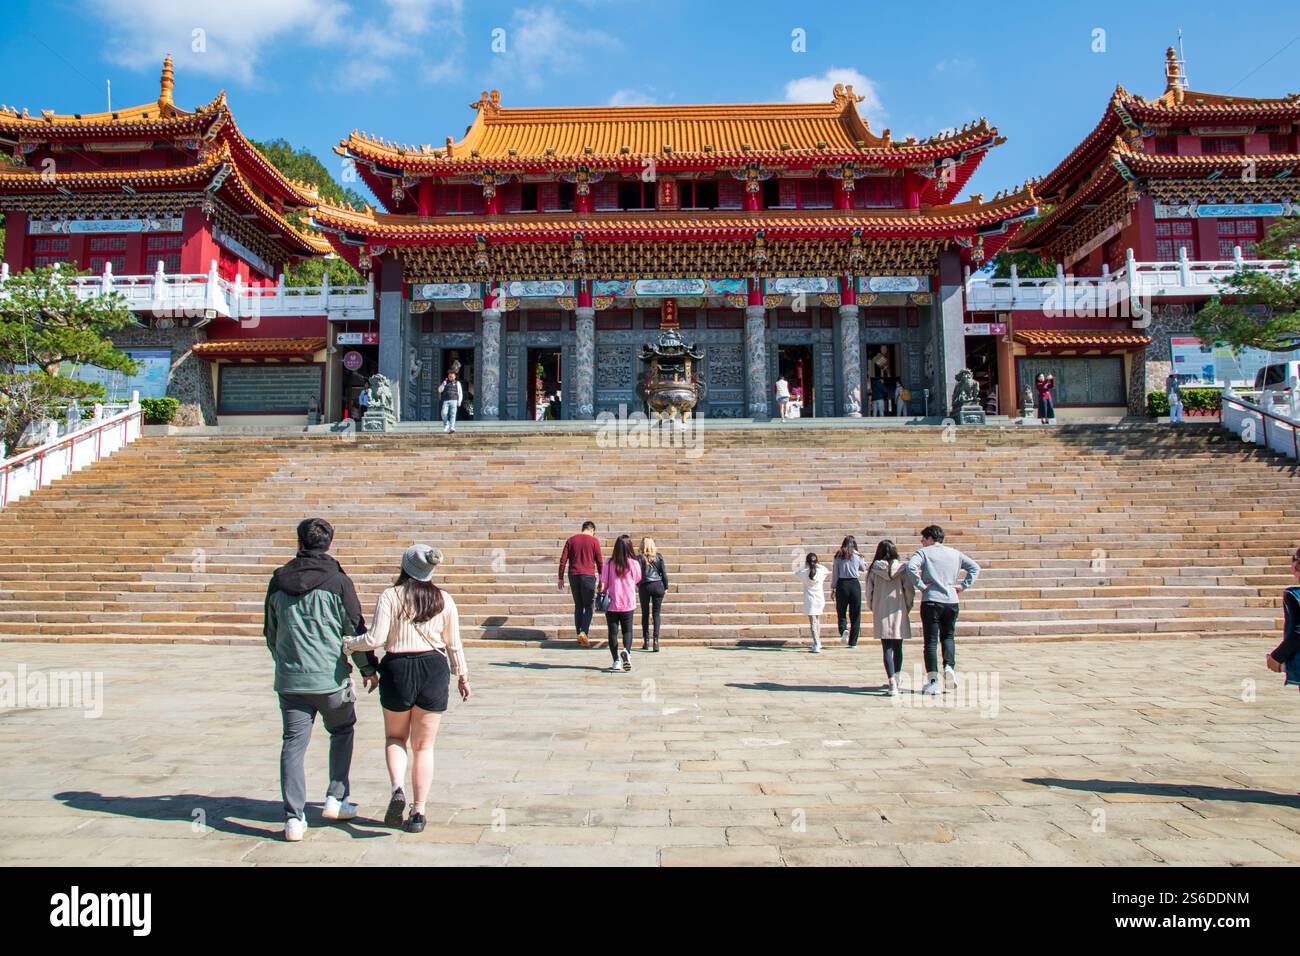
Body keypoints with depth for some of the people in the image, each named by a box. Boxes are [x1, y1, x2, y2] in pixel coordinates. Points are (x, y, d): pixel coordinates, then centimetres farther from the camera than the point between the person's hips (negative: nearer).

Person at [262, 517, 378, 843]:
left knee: (293, 744, 7)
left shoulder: (278, 581, 5)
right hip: (331, 677, -3)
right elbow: (356, 629, -5)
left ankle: (294, 818, 4)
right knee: (342, 731, 19)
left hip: (289, 679, 3)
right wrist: (368, 668, 8)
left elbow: (270, 633, 15)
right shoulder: (337, 581, -8)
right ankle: (335, 800, 18)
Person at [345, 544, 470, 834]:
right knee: (424, 746, 12)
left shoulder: (390, 597, -6)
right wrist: (462, 675, 17)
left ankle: (397, 789, -3)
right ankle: (418, 812, 13)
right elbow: (454, 644, 6)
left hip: (397, 669, -2)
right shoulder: (444, 600, 3)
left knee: (395, 737, 20)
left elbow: (376, 638, -11)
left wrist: (349, 644, 7)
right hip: (434, 669, 2)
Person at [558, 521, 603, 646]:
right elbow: (599, 561, -1)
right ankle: (584, 632, -13)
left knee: (578, 606, 13)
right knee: (589, 606, 4)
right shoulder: (594, 541, 0)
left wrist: (561, 578, 8)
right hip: (588, 576, -3)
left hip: (573, 576, 3)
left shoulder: (571, 540, 9)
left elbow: (563, 560, 5)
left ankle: (579, 635, 13)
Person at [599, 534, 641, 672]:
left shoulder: (609, 563, -8)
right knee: (627, 630, 12)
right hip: (628, 604, 0)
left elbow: (603, 583, -3)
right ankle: (626, 651, -15)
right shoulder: (634, 564, -7)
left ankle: (616, 660, 6)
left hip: (612, 603, 0)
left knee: (613, 632, 8)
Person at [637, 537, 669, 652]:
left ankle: (646, 641, 12)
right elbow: (664, 572, 3)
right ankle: (656, 640, -8)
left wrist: (637, 586, 11)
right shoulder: (659, 556, 1)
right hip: (658, 585, 1)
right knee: (656, 614, 3)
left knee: (645, 614, 10)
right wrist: (666, 587, 11)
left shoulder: (640, 558, -3)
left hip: (645, 586, -1)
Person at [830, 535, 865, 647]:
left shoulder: (838, 556, 1)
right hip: (855, 584, 0)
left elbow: (834, 573, 1)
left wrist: (833, 588, 8)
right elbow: (863, 568, 18)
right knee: (855, 614, 8)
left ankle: (843, 630, -19)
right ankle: (853, 642, 7)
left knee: (841, 612, 11)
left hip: (842, 585, 0)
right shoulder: (857, 556, 0)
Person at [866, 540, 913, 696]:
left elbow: (869, 592, 1)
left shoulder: (874, 569, 0)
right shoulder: (902, 568, -1)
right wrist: (907, 608, 8)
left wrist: (873, 609, 17)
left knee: (887, 648, -3)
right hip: (899, 612, 1)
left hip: (881, 614, -1)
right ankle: (896, 680, 27)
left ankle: (892, 683, -17)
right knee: (898, 647, 16)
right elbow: (909, 590, -6)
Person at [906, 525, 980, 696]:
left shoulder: (923, 552, -1)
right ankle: (949, 666, -4)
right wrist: (964, 585, 9)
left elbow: (911, 567, -19)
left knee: (931, 641, 0)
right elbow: (975, 567, 14)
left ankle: (933, 681, -5)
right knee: (948, 636, 20)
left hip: (931, 600, -4)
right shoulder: (955, 553, 13)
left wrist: (920, 585, -11)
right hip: (951, 600, 4)